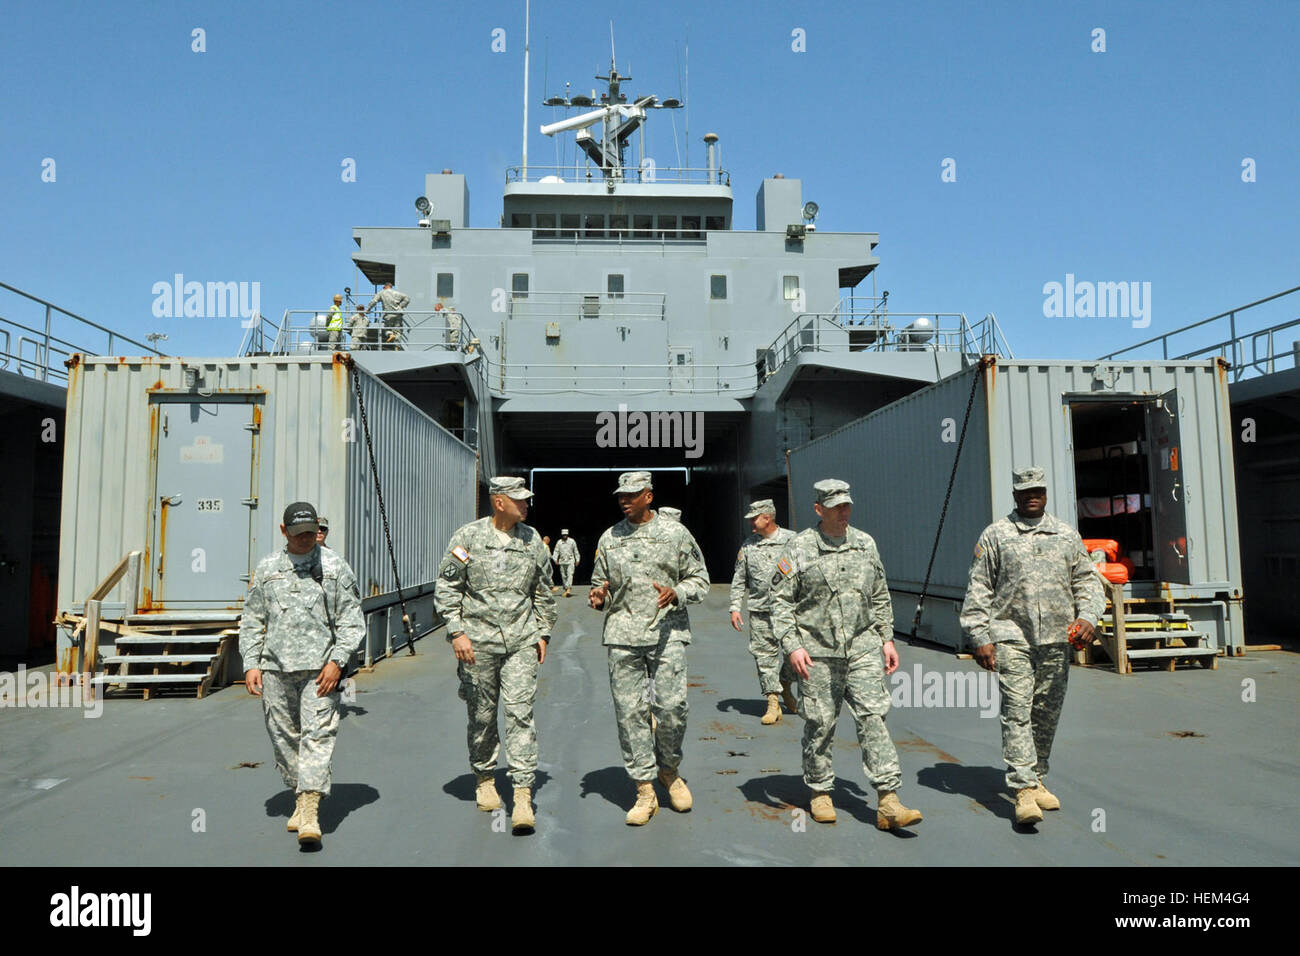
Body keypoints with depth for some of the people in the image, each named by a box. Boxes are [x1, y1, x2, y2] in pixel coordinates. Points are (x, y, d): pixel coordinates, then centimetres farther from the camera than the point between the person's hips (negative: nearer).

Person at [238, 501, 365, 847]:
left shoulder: (335, 566, 5)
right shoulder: (266, 568, 12)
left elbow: (351, 619, 2)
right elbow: (252, 620, 15)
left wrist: (337, 661, -8)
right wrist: (251, 664, 5)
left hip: (320, 667, -3)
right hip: (275, 667, 3)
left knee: (317, 735, -11)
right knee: (284, 736, 8)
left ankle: (310, 812, -13)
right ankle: (300, 796, 24)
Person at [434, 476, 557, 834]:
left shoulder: (532, 540, 7)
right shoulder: (467, 537, -2)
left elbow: (543, 592, 17)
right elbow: (446, 588, 0)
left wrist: (543, 632, 14)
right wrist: (456, 632, -8)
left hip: (521, 641, 1)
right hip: (478, 640, -1)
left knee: (520, 712, -7)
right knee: (481, 715, 10)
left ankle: (523, 795, -5)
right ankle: (484, 780, 31)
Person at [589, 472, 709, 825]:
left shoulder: (675, 533, 6)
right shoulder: (609, 538, 13)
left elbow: (700, 579, 8)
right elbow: (600, 582, 21)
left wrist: (677, 594, -12)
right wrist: (598, 597, -2)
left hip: (667, 631, -2)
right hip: (622, 633, 2)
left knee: (671, 706, -8)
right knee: (629, 711, -1)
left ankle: (669, 770, 20)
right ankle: (644, 791, 9)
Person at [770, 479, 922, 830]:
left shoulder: (865, 544, 9)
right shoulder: (799, 547, -4)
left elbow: (880, 596, 18)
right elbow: (781, 601, -3)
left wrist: (887, 639, 13)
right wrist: (792, 646, -11)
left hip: (862, 647, 3)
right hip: (817, 652, -3)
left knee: (873, 716, -4)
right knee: (820, 724, 5)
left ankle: (888, 803, -2)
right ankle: (820, 793, 24)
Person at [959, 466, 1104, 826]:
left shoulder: (1067, 535, 13)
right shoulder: (995, 535, 3)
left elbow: (1087, 580, 17)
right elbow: (978, 590, 2)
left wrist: (1087, 617, -1)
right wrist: (980, 637, -4)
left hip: (1057, 638, 4)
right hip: (1011, 637, -3)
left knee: (1047, 713, 10)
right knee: (1017, 710, -10)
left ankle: (1037, 780, 25)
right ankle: (1024, 790, -9)